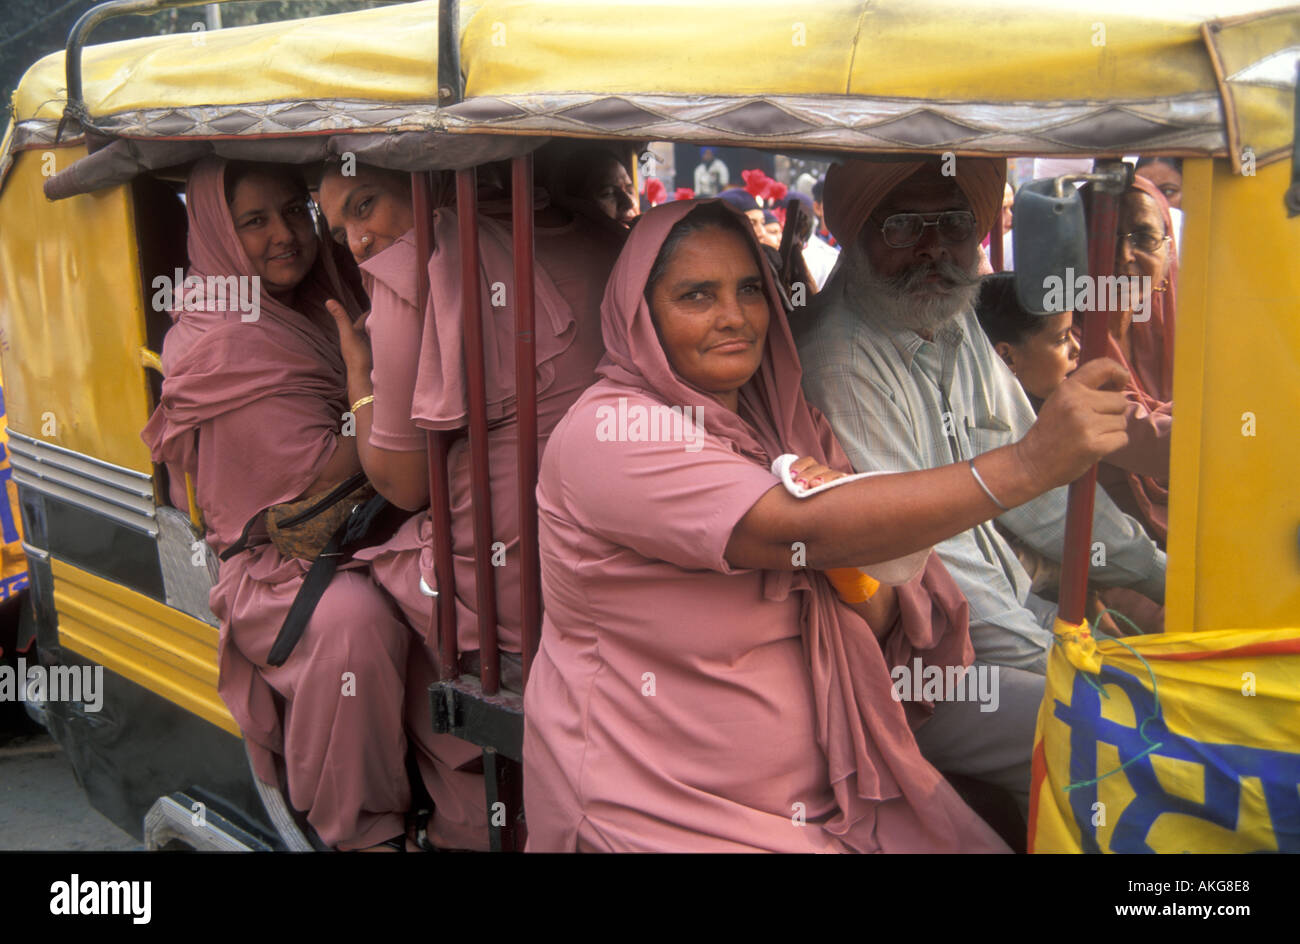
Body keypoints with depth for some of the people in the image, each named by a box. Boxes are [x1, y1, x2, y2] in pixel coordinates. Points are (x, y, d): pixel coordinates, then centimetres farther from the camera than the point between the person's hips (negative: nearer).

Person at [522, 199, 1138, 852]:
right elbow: (803, 530, -27)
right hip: (666, 815, -6)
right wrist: (1027, 464, -31)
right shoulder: (610, 433, -14)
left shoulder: (789, 427, 9)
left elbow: (881, 626, 8)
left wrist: (857, 575, -15)